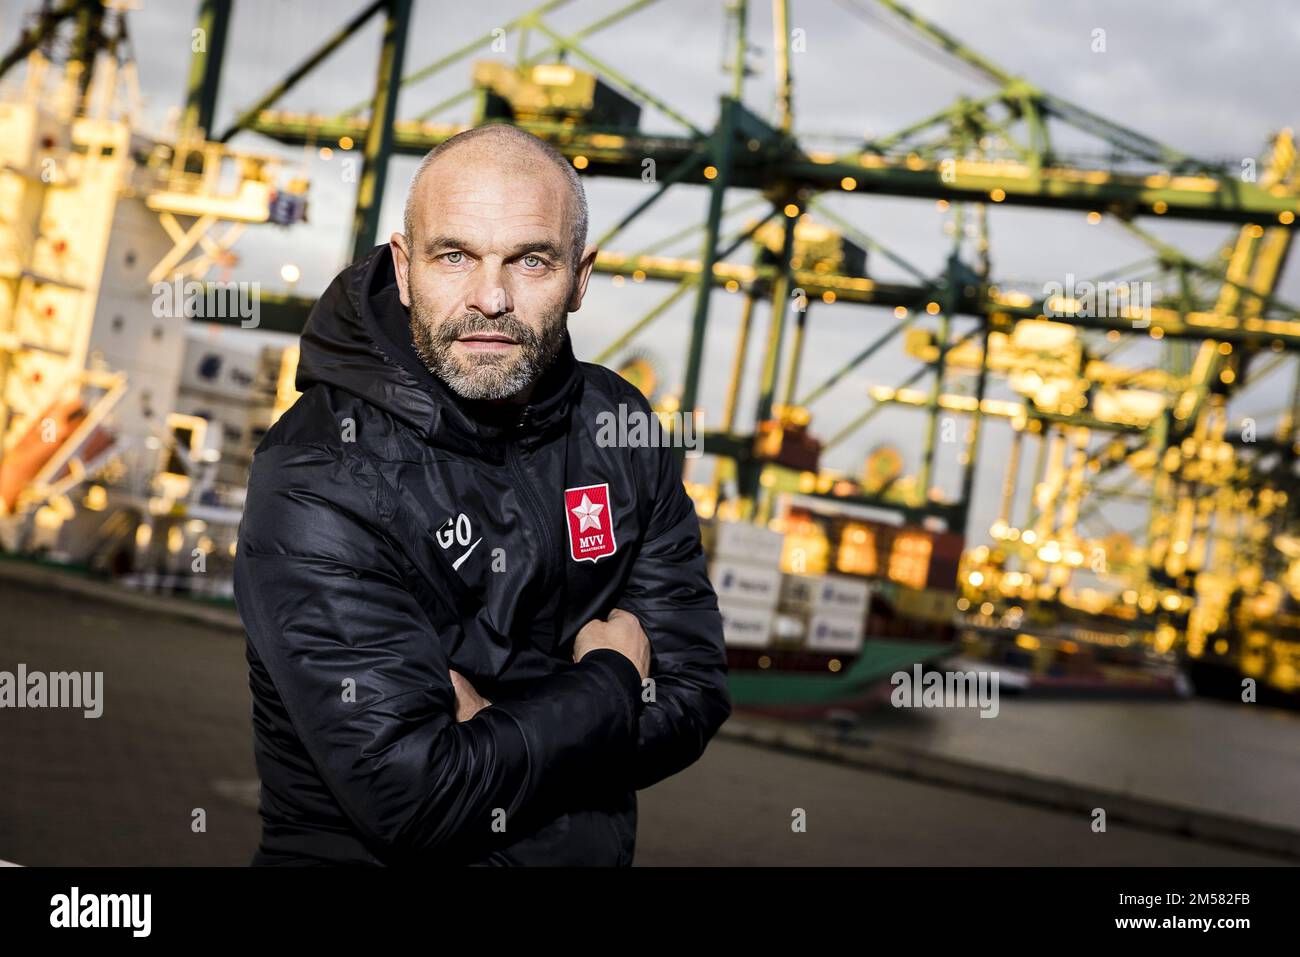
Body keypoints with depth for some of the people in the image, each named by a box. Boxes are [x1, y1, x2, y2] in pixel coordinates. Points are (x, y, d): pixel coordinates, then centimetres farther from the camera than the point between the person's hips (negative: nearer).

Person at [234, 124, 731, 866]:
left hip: (591, 849, 4)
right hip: (375, 857, -3)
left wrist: (497, 733, -13)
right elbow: (408, 800, -20)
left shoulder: (615, 427, 0)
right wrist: (608, 684, -8)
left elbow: (693, 699, 0)